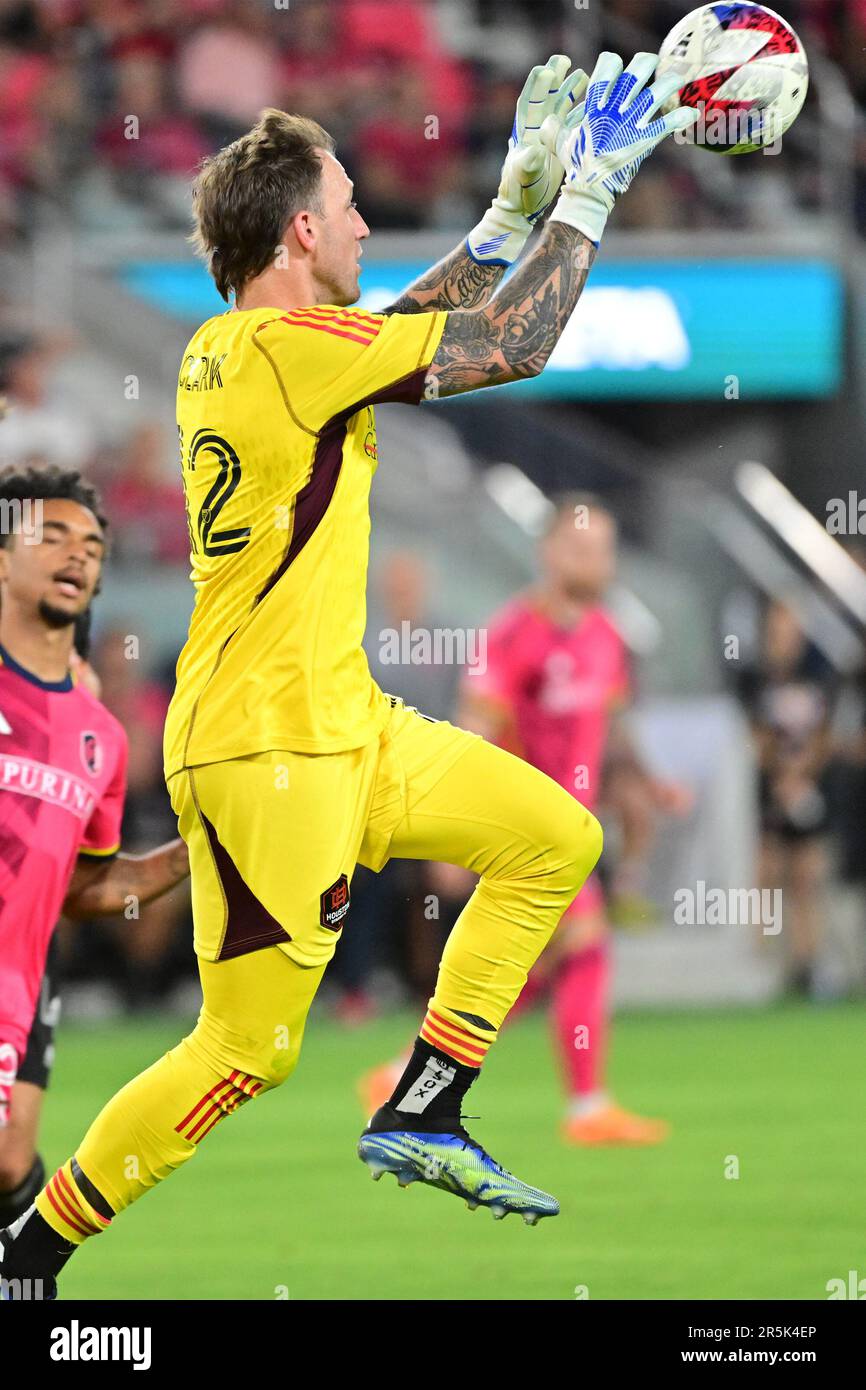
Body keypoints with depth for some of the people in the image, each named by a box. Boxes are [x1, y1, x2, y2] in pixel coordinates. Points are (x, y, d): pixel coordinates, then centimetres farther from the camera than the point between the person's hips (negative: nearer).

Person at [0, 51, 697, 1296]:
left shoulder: (226, 349, 9)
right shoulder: (287, 346, -19)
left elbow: (407, 334, 26)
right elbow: (509, 347, -14)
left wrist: (517, 210, 22)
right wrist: (588, 194, -3)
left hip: (343, 726, 10)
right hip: (266, 754, -10)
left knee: (555, 839, 13)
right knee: (248, 1055, -5)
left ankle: (421, 1118, 14)